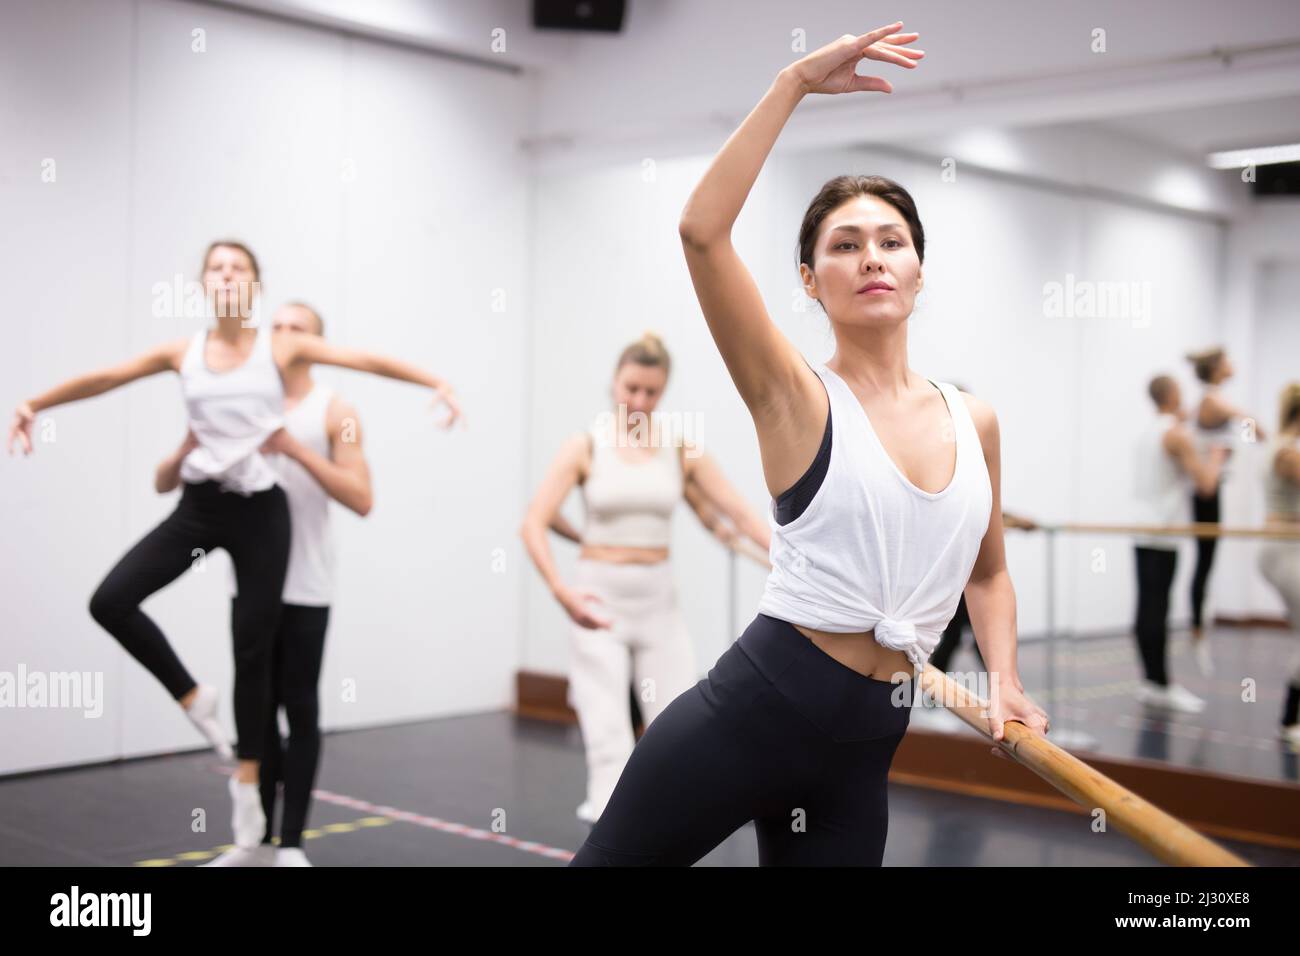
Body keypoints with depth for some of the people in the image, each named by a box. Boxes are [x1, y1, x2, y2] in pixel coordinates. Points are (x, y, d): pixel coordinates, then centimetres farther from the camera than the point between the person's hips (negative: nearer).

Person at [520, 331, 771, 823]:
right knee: (607, 730, -8)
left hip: (658, 600, 3)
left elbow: (741, 513, -1)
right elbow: (534, 525, -12)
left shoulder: (681, 449, 1)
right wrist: (561, 590, -27)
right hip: (599, 597, -3)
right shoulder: (586, 446, -6)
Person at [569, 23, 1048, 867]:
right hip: (756, 704, -5)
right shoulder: (796, 399, -6)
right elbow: (701, 231, -21)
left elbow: (986, 573, 22)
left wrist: (1004, 682, 5)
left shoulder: (973, 420, 8)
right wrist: (795, 83, -18)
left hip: (867, 742, 5)